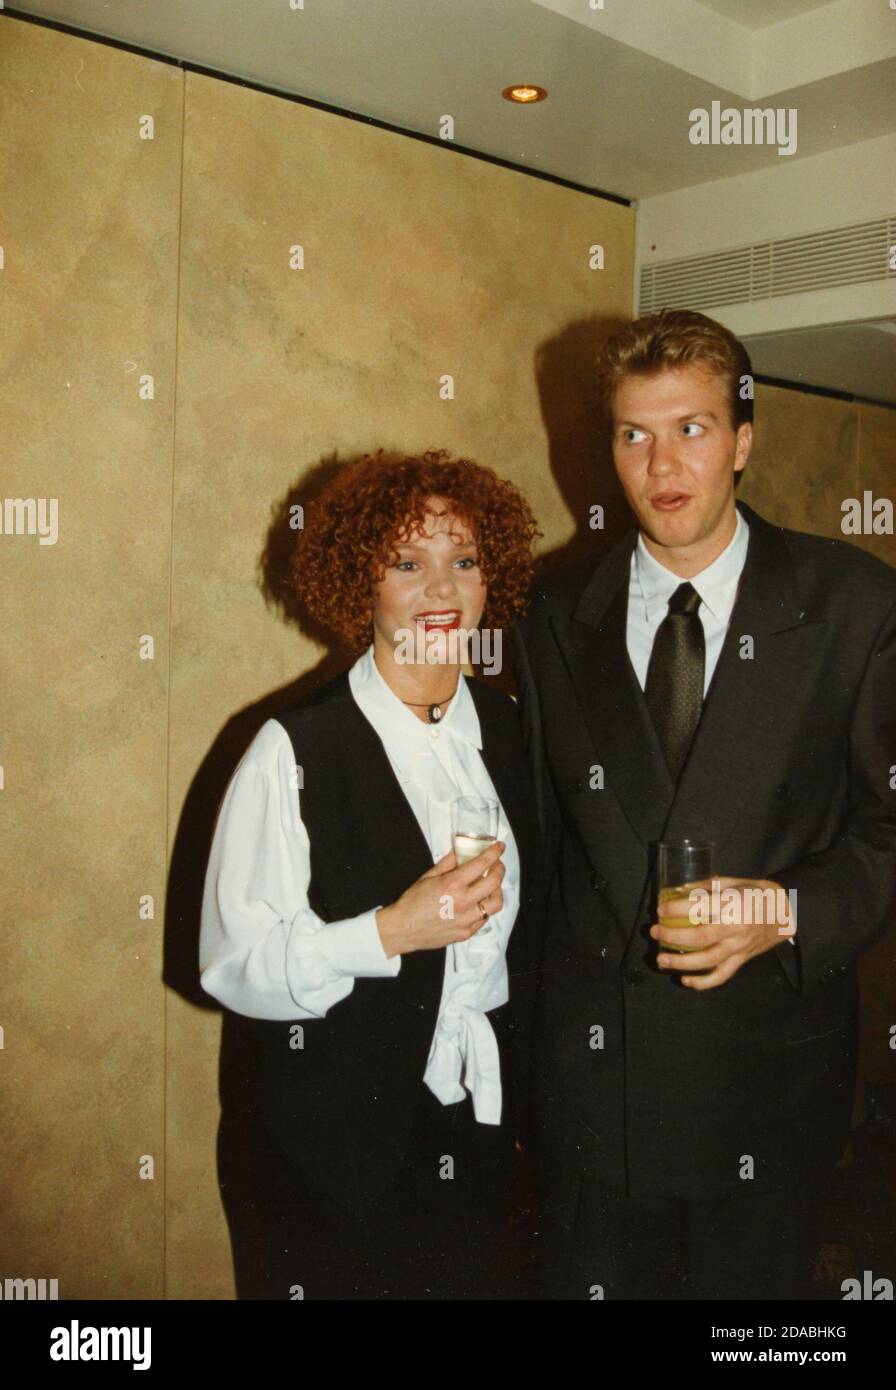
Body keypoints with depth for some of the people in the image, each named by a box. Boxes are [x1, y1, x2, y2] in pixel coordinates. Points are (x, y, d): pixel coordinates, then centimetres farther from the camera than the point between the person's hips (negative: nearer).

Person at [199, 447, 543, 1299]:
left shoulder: (510, 733, 2)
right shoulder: (296, 750, -16)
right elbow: (232, 965, -17)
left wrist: (531, 1104, 11)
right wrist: (391, 932, -26)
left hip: (480, 1135, 5)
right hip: (331, 1155, -4)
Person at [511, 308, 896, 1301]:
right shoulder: (557, 617, 1)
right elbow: (539, 828, 7)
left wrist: (789, 912, -19)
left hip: (770, 1071, -1)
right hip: (594, 1062, 2)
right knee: (589, 1280, 17)